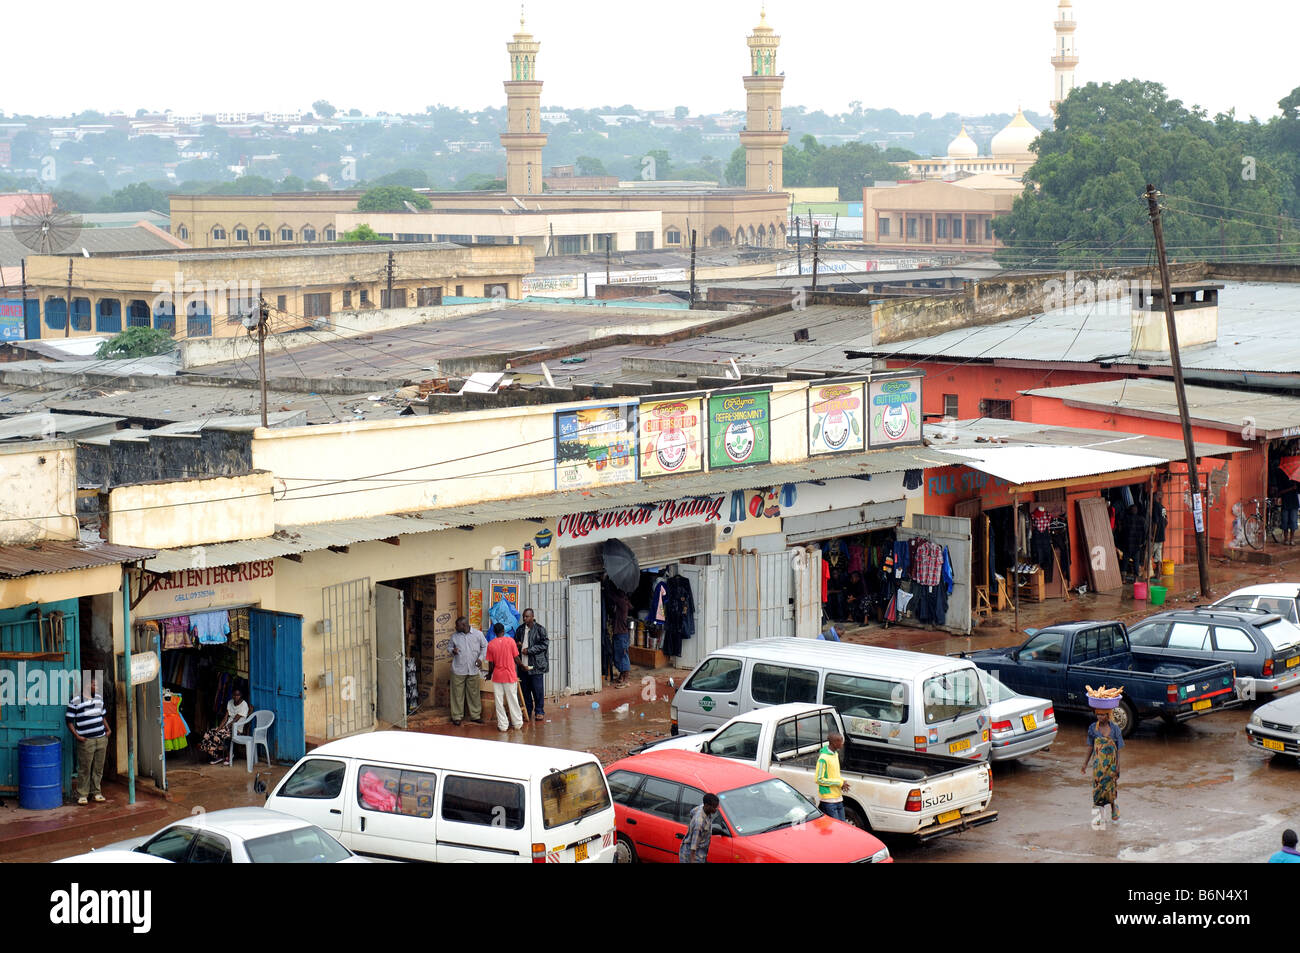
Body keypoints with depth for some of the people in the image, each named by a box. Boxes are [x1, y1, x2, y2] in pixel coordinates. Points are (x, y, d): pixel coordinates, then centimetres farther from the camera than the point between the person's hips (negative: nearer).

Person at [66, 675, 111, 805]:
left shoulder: (99, 698, 12)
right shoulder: (75, 700, -9)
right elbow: (70, 721, -6)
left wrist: (108, 729, 12)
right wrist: (77, 736, -14)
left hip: (101, 738, 6)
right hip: (86, 741, -6)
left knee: (98, 768, 9)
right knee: (84, 769, -2)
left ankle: (96, 792, 20)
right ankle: (82, 794, 7)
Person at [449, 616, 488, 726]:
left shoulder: (478, 634, -1)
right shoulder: (454, 636, 3)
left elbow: (485, 646, 9)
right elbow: (450, 648, 14)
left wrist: (480, 658, -4)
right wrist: (453, 651, -10)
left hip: (473, 670, 0)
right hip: (458, 670, 0)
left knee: (474, 693, 7)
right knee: (457, 694, 1)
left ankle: (475, 715, 18)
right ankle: (457, 716, 10)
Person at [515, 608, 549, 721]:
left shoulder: (540, 629, -3)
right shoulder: (520, 629, 13)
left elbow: (544, 644, -8)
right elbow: (515, 642, 26)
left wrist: (529, 650, -12)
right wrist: (517, 644, 1)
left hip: (536, 665, -5)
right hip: (523, 664, 5)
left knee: (538, 690, -2)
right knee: (525, 690, 8)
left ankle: (539, 712, 6)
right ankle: (527, 711, 17)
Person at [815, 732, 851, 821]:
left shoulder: (835, 754, 10)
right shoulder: (823, 758, -19)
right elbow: (819, 780, -18)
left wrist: (842, 781, 1)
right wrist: (839, 783, -17)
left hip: (838, 798, 9)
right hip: (829, 800, -9)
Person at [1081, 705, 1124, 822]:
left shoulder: (1115, 729, -6)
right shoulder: (1093, 728, 0)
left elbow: (1118, 749, -4)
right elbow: (1090, 747, 8)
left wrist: (1117, 766, -8)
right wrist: (1085, 764, 7)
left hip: (1111, 763, -2)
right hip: (1098, 763, 2)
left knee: (1112, 787, 3)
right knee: (1097, 786, 0)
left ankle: (1114, 811, 19)